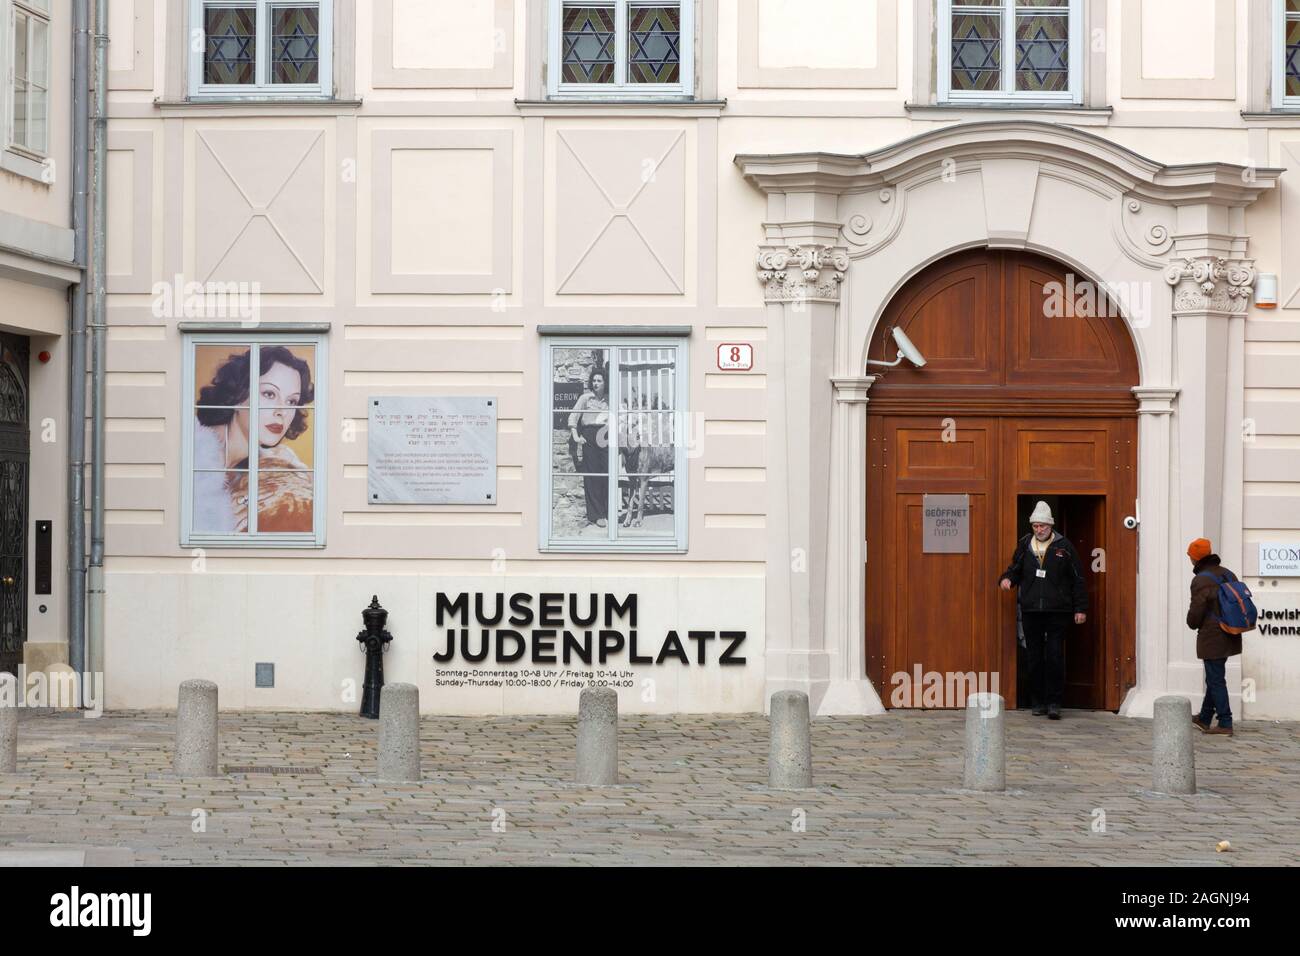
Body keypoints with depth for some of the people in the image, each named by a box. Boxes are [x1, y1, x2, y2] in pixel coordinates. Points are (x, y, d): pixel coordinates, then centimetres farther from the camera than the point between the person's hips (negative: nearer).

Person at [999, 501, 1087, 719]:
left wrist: (1080, 608, 1)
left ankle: (1054, 702, -4)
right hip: (1030, 611, 3)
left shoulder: (1064, 547, 2)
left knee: (1055, 656, -7)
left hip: (1057, 611, -3)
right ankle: (1038, 701, 15)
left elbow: (1077, 579, 4)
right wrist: (1007, 578, -3)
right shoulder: (1024, 546, 9)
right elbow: (1015, 569, 21)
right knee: (1035, 657, 7)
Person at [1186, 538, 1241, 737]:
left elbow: (1196, 611, -17)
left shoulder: (1201, 580, -18)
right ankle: (1204, 719, 30)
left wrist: (1193, 624, 4)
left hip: (1212, 636, -9)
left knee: (1216, 680, -2)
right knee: (1213, 678, 19)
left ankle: (1225, 724, -2)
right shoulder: (1228, 575, 9)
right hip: (1229, 636, 9)